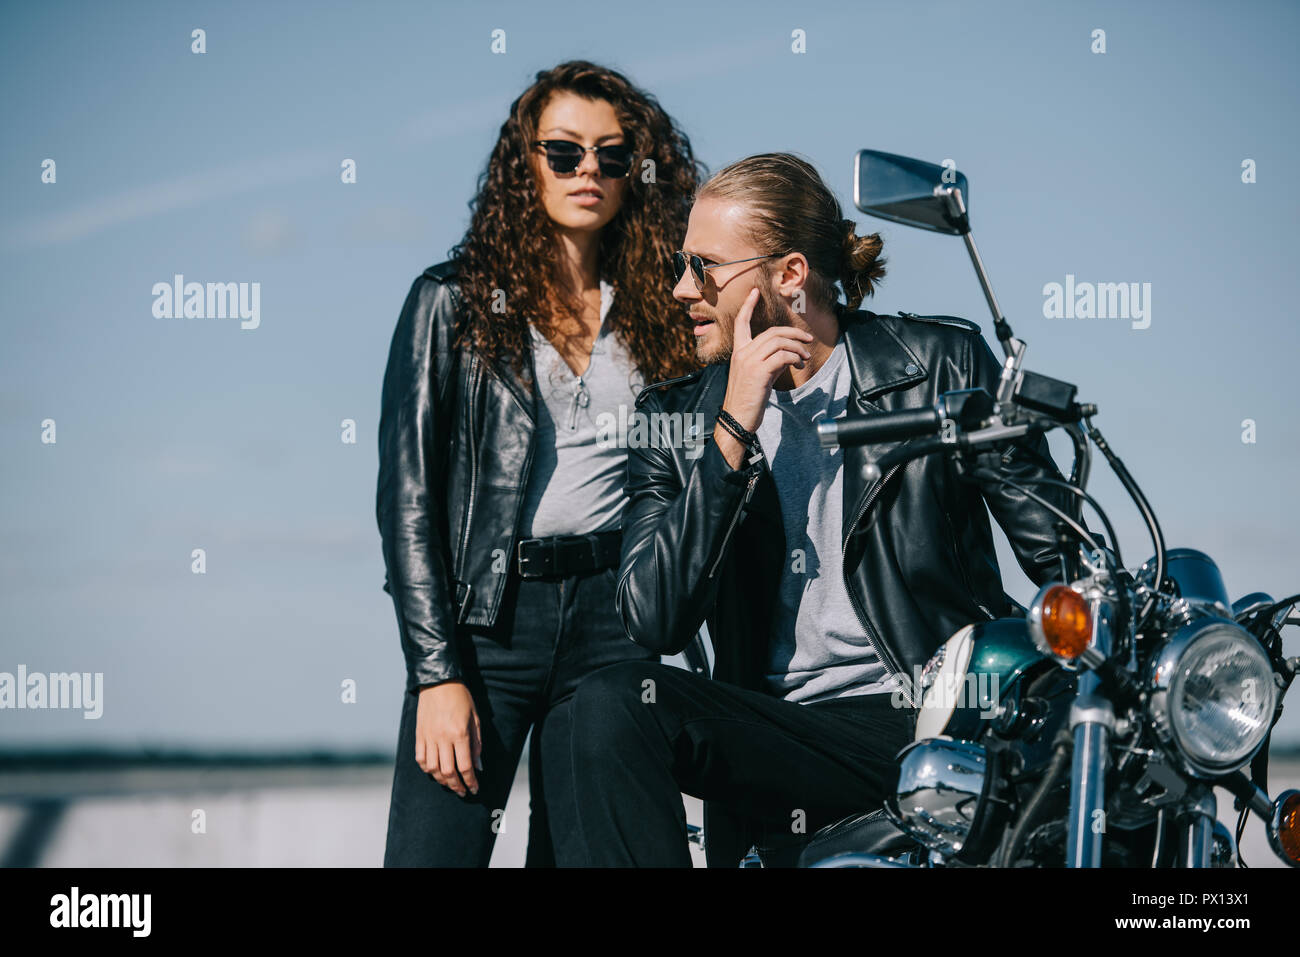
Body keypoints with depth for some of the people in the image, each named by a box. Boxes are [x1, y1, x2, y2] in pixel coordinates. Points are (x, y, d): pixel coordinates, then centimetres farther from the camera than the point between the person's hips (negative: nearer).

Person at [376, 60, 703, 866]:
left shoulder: (660, 317, 13)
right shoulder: (454, 301, 4)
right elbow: (408, 498, -1)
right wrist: (437, 673, -9)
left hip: (615, 621, 3)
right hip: (483, 616, -2)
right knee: (433, 852, -11)